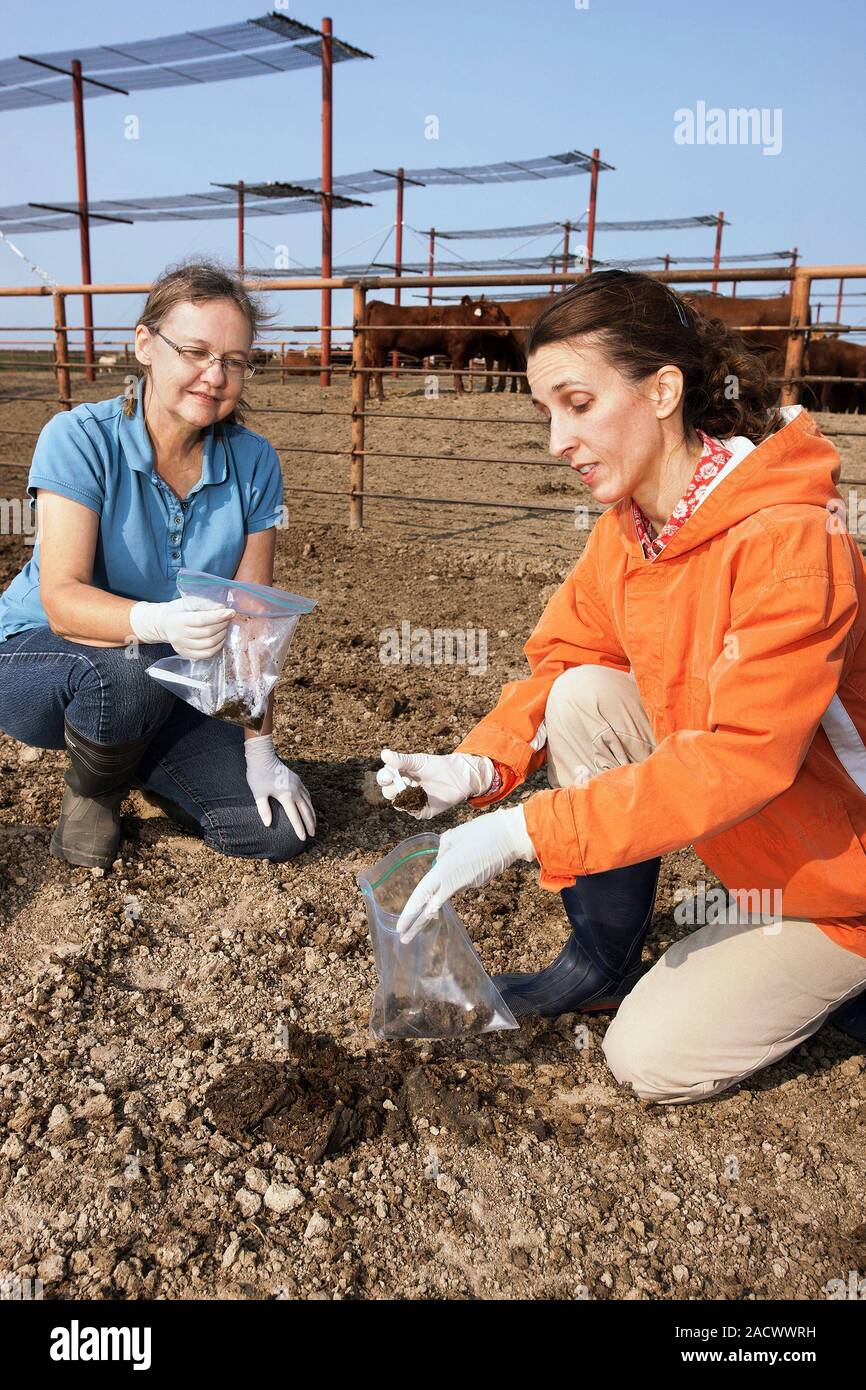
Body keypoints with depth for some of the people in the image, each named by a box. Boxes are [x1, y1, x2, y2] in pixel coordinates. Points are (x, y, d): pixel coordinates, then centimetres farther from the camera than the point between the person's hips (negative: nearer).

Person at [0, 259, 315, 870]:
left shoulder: (253, 462, -10)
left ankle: (131, 759, 18)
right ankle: (91, 790, -3)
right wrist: (157, 622, -48)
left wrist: (259, 751, -13)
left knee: (280, 831, -9)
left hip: (170, 687, 3)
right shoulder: (80, 438, -19)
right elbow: (60, 599, -28)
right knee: (130, 668, -39)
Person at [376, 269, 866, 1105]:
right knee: (586, 698, -16)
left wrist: (522, 832, -37)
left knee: (654, 1060, -9)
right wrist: (476, 768, -22)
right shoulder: (625, 529, -6)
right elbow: (558, 661, -3)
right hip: (748, 836, 7)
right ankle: (602, 961, 1)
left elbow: (742, 757, -35)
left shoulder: (789, 538, -31)